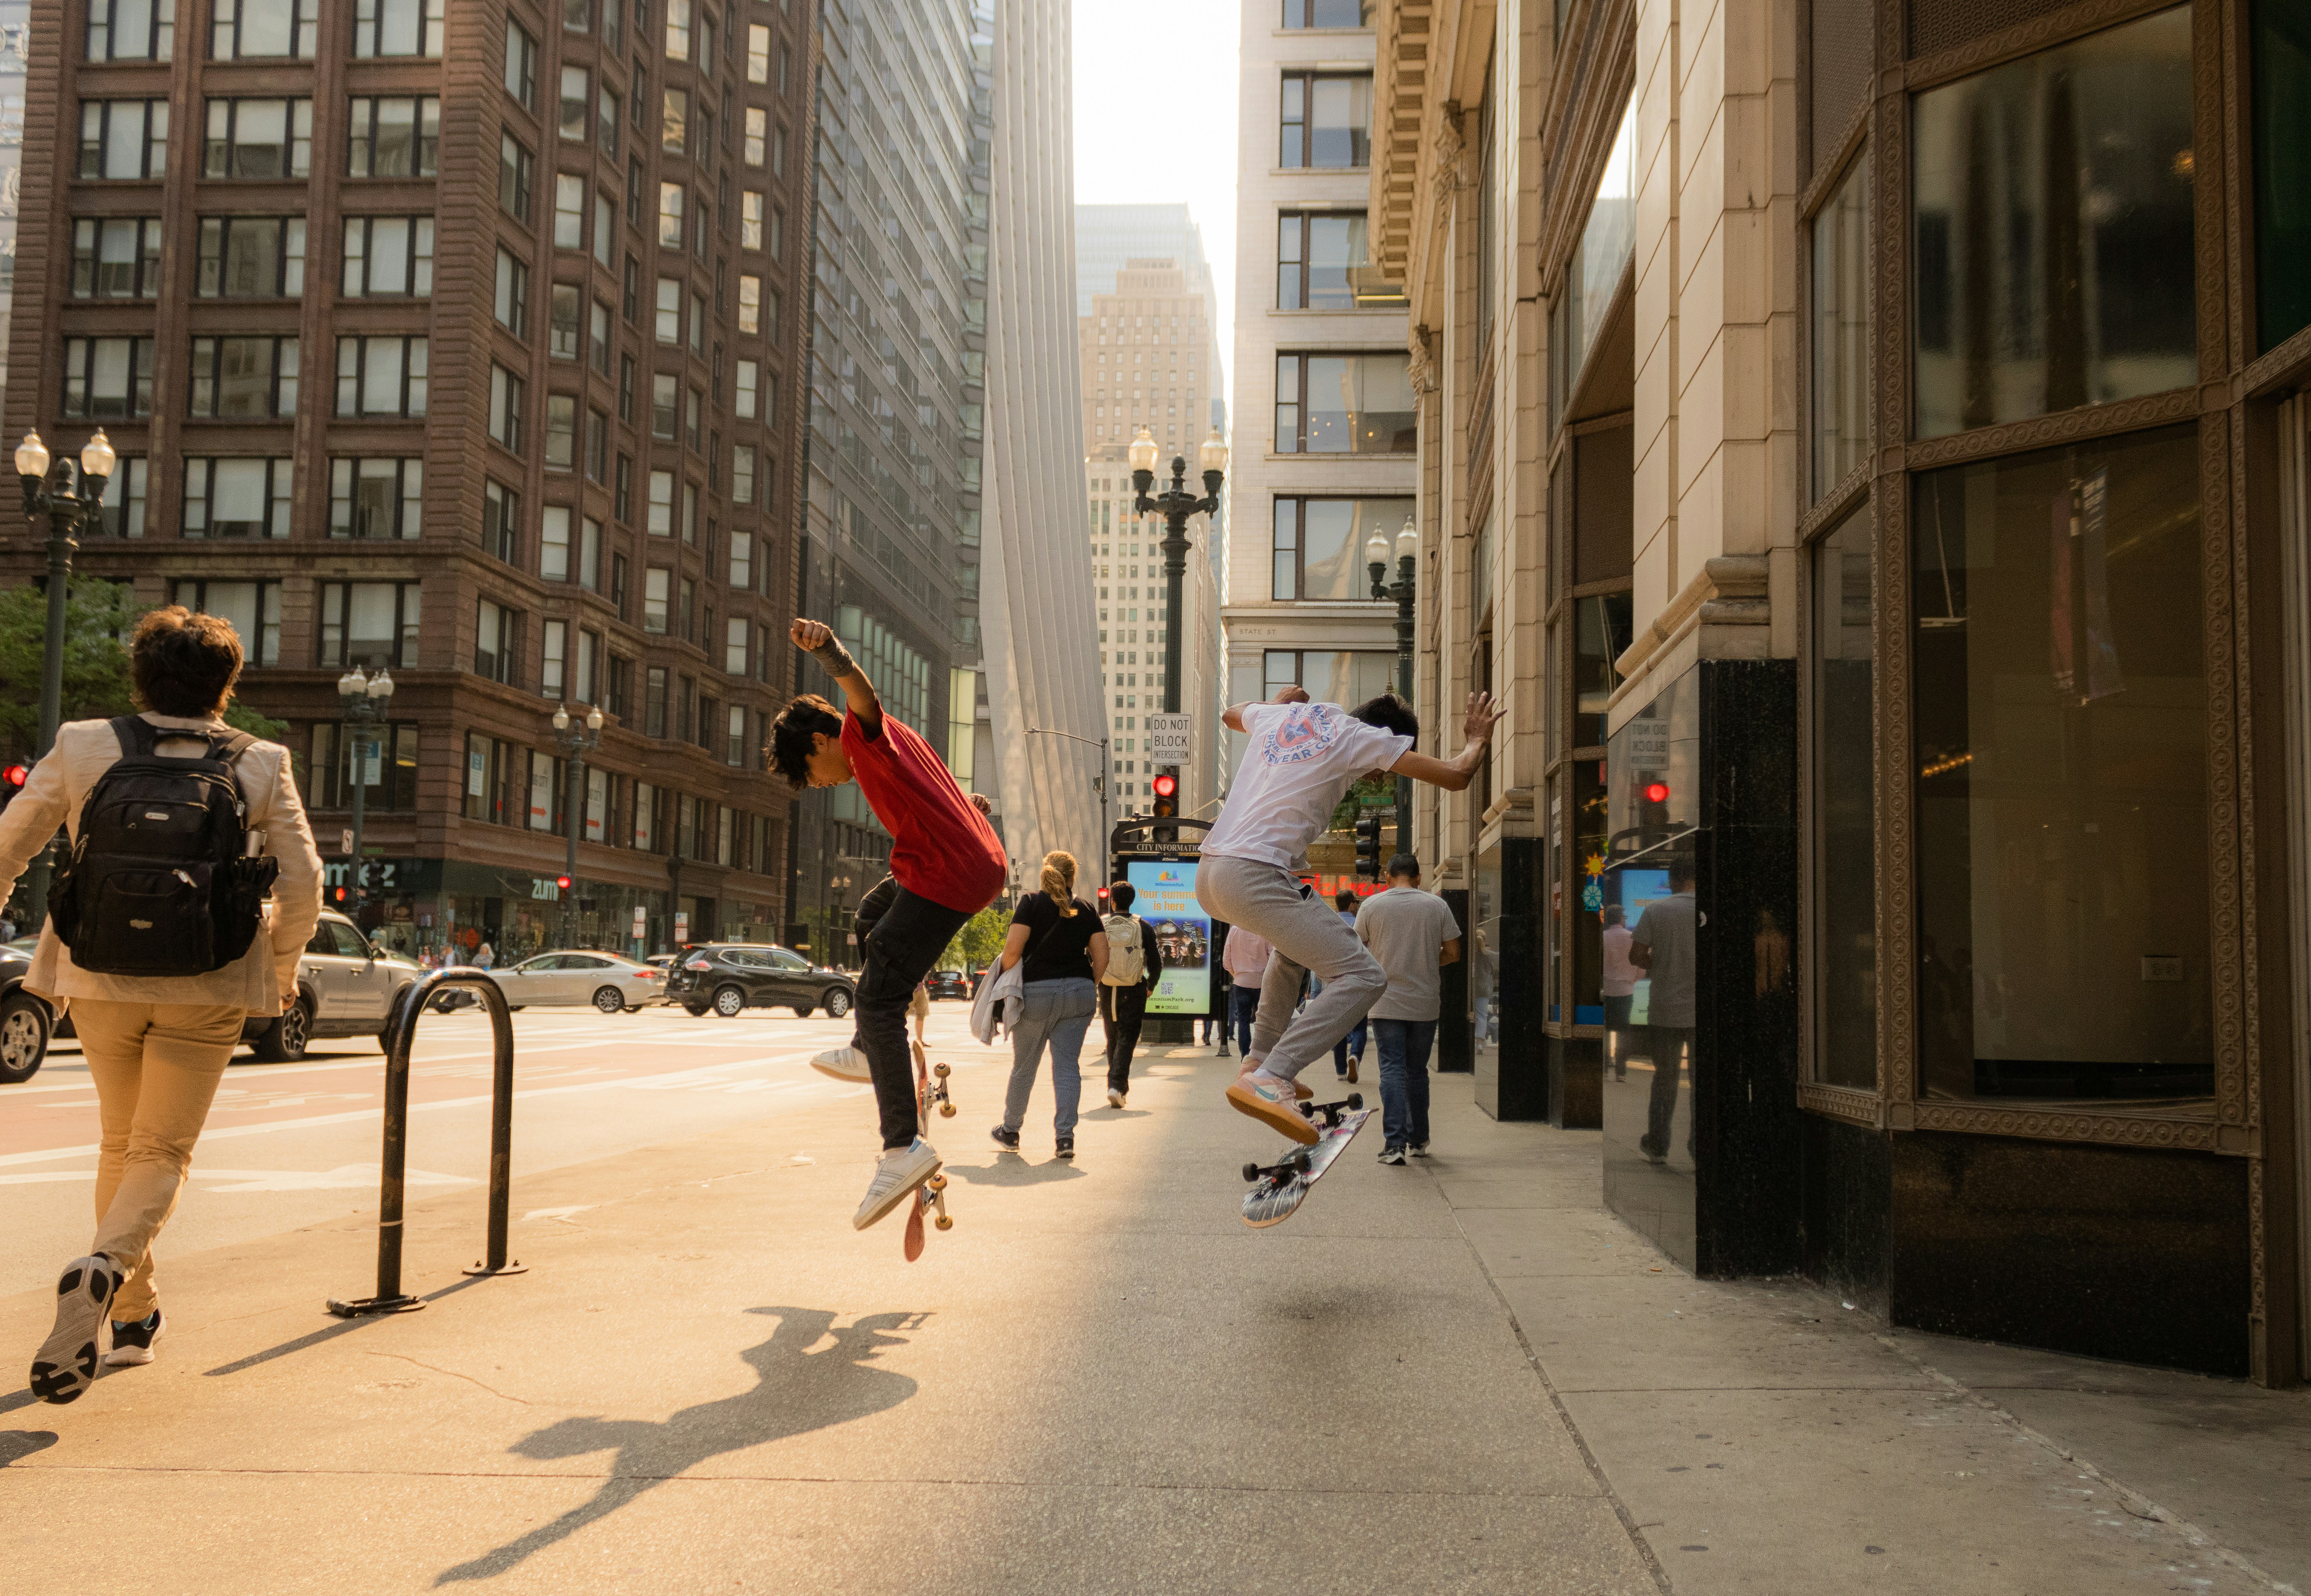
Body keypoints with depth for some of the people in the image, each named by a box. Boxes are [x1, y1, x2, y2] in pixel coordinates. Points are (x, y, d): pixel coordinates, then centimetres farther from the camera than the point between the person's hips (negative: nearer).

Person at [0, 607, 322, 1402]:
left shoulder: (82, 747, 0)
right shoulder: (262, 764, -2)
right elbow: (303, 882, -4)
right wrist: (283, 968, 11)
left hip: (100, 977, 2)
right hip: (207, 988, -2)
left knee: (122, 1141, 20)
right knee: (163, 1152, 7)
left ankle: (134, 1315, 27)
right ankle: (102, 1268, -22)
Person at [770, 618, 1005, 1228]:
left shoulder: (864, 732, -4)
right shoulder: (891, 742, 24)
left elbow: (861, 689, -28)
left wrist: (829, 651, -49)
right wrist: (967, 803, 65)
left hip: (944, 878, -10)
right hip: (984, 864, 10)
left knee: (878, 1000, -13)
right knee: (880, 934, 34)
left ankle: (905, 1147, -22)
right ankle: (871, 1054, 43)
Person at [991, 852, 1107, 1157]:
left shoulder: (1032, 903, -2)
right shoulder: (1086, 910, 7)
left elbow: (1012, 949, -11)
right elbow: (1101, 956, 2)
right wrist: (1086, 988, 13)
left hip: (1036, 992, -2)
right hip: (1078, 993, 2)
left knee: (1024, 1066, 10)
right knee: (1067, 1065, 3)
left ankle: (1010, 1132, 25)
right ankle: (1066, 1137, -5)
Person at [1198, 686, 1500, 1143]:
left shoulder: (1277, 715, 20)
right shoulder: (1362, 736, 1)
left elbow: (1231, 715, 45)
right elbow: (1455, 777, 1)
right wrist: (1477, 739, 21)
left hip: (1207, 875, 9)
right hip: (1253, 877, -9)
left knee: (1300, 936, 36)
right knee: (1362, 978, -10)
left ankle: (1260, 1059, 30)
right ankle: (1268, 1080, -24)